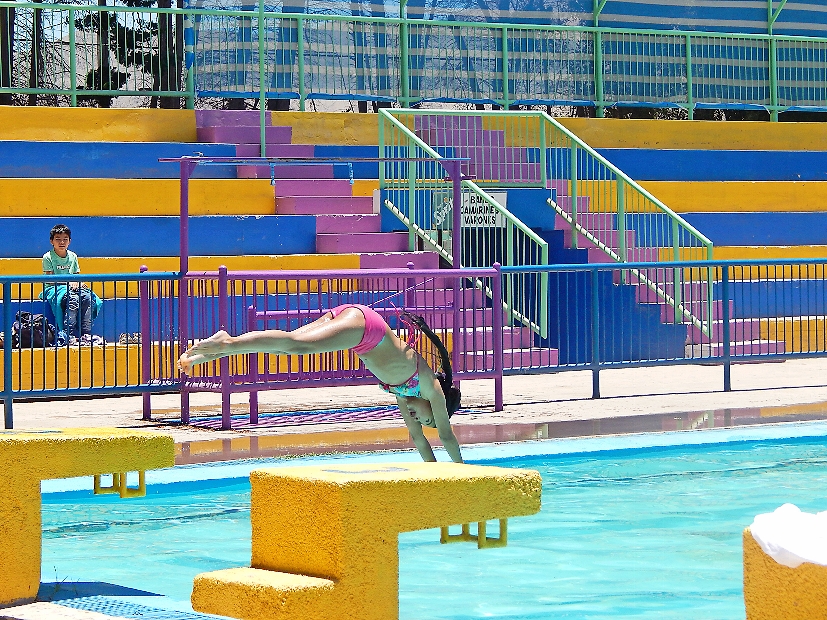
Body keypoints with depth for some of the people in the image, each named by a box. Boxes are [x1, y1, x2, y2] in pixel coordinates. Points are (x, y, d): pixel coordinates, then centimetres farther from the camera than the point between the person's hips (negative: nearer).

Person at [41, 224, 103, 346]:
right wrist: (68, 282, -18)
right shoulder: (48, 257, -2)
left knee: (87, 297, -26)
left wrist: (77, 283, -8)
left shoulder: (73, 256, 14)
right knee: (73, 299, -35)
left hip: (71, 287, 5)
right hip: (53, 289, -5)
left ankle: (86, 334, -27)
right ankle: (70, 335, -40)